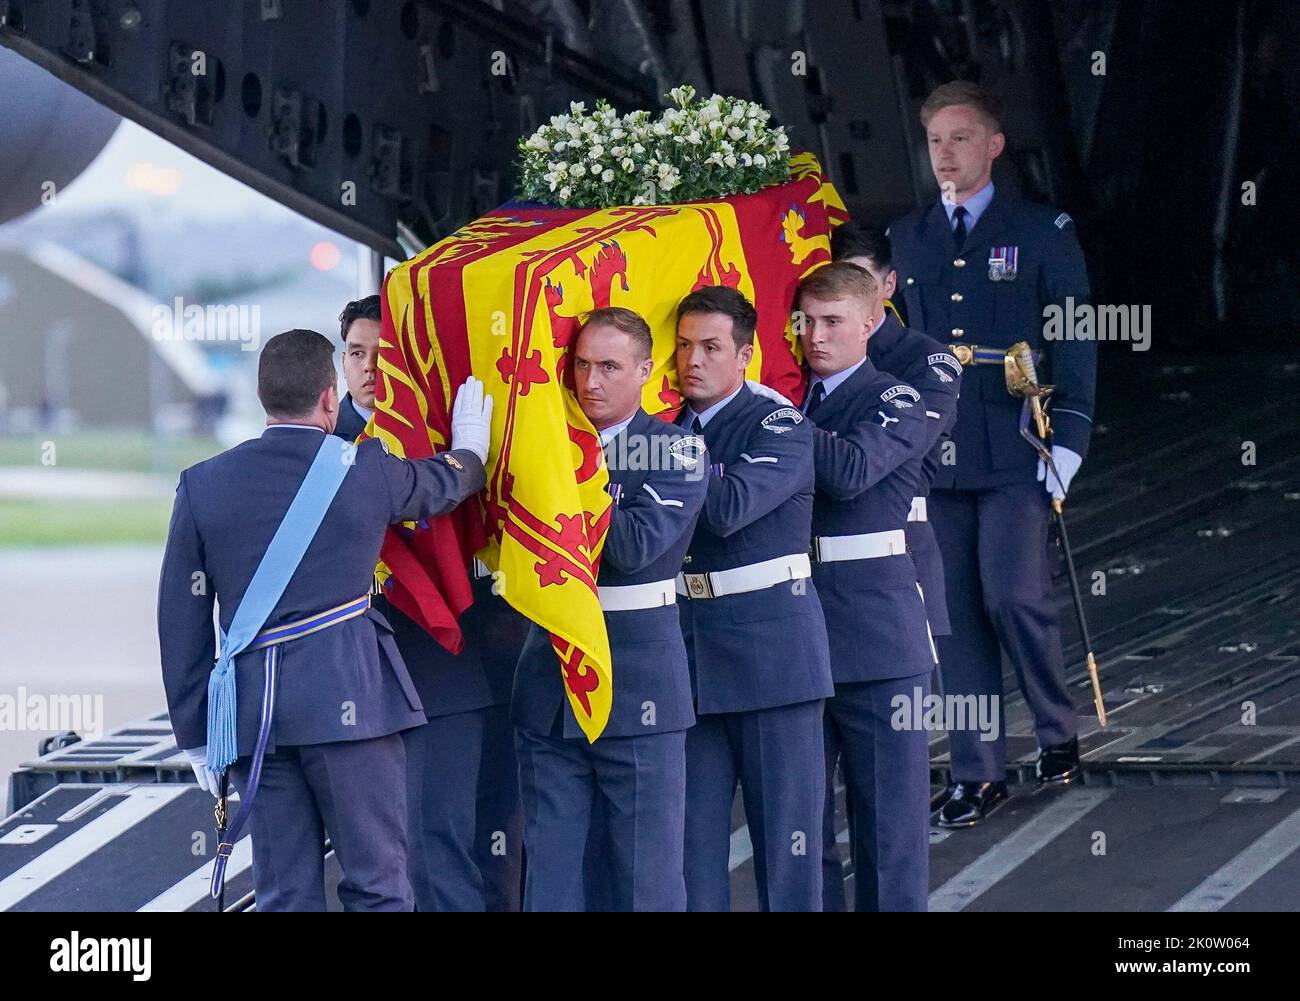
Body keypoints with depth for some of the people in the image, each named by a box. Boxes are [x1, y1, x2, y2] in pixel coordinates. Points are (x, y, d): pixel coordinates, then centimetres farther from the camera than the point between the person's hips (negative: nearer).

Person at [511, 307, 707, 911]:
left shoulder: (678, 451, -5)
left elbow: (637, 546, -18)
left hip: (637, 679, -4)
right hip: (549, 679, 4)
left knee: (646, 872, 1)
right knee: (548, 868, 7)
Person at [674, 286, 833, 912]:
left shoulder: (781, 427, -6)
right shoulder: (666, 427, 12)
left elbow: (728, 506, -23)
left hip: (770, 646, -5)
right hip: (689, 649, 5)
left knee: (785, 823, 1)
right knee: (693, 833, 6)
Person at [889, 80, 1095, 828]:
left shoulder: (1042, 233, 2)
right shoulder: (906, 239, 12)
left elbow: (1074, 344, 0)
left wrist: (1067, 441, -8)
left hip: (1015, 453, -3)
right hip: (933, 452, 3)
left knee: (1015, 596, -12)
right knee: (958, 612, 3)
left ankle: (1059, 732, 11)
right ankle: (978, 772, 9)